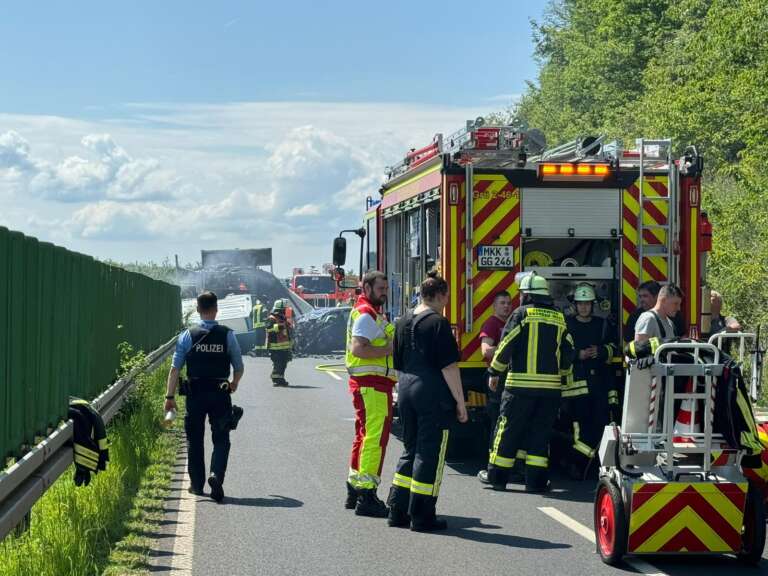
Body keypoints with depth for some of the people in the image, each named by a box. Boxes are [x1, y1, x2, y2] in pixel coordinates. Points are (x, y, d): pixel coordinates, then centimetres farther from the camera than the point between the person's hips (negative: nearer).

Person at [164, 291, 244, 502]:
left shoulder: (188, 336, -3)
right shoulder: (227, 335, -3)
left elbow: (175, 368, -6)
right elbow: (239, 368, 2)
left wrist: (170, 395, -3)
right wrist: (234, 384, 22)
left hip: (195, 395, 1)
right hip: (220, 394, 0)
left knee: (195, 440, 13)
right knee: (221, 439, 6)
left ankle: (196, 483, 19)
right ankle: (216, 475, -17)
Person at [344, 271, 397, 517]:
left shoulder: (373, 314, 21)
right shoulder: (365, 314, -13)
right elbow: (358, 348, -25)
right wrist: (391, 348, -20)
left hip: (369, 385, 11)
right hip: (372, 384, -11)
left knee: (365, 436, 17)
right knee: (375, 438, -12)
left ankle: (354, 491, 26)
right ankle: (366, 497, -13)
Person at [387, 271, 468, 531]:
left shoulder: (404, 322, 12)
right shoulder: (438, 323, -12)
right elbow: (449, 367, -15)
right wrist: (460, 402, -10)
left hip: (406, 393, 8)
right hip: (433, 396, -7)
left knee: (410, 450, 17)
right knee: (430, 454, 0)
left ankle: (397, 511, 17)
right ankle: (422, 517, 3)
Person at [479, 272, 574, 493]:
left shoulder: (522, 313, -3)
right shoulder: (559, 318, 10)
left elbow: (506, 345, -6)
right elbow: (568, 351, 11)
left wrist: (495, 372, 3)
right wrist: (562, 376, 23)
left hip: (521, 384, -4)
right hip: (550, 387, 4)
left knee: (508, 431, 5)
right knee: (541, 433, 9)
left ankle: (497, 476, 10)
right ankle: (536, 480, 5)